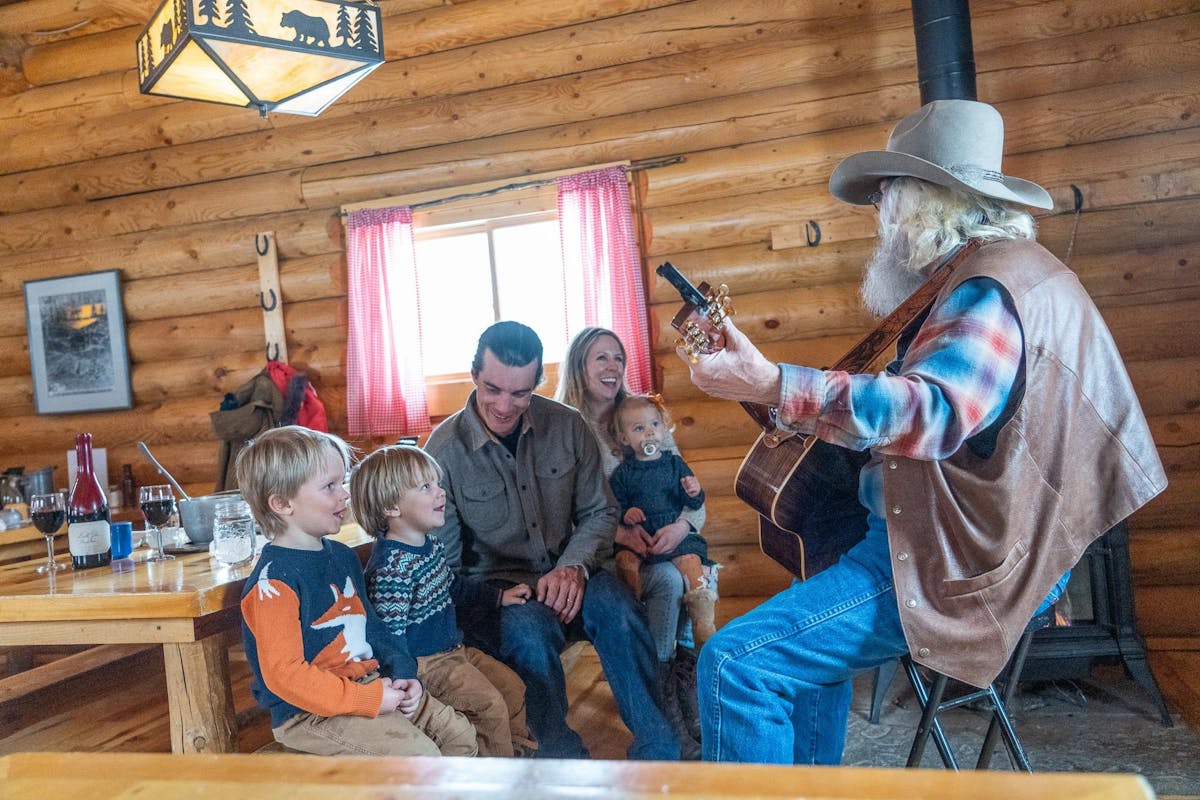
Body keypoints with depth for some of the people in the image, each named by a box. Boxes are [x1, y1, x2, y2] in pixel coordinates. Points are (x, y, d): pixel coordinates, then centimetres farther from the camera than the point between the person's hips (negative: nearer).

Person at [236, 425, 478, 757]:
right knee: (420, 754, -21)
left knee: (461, 733, 5)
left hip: (369, 686, 9)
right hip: (309, 713, -9)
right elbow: (284, 673, -24)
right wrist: (371, 699, -23)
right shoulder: (274, 580, -19)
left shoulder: (342, 556, 11)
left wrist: (403, 674, 2)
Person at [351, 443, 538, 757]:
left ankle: (519, 747, 33)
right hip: (424, 663, -10)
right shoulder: (392, 566, -27)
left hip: (454, 648, 10)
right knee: (489, 703, -16)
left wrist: (497, 596, 23)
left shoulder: (431, 545, 4)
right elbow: (390, 635, -26)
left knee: (513, 686, 13)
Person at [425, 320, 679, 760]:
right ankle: (562, 757, -17)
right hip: (489, 590, -2)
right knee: (529, 627, -35)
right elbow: (444, 567, -7)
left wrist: (574, 566, -15)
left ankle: (656, 749, -22)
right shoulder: (445, 450, -10)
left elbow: (600, 513, 6)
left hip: (564, 579, 3)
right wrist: (520, 591, -22)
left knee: (615, 605, -29)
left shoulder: (567, 426, -1)